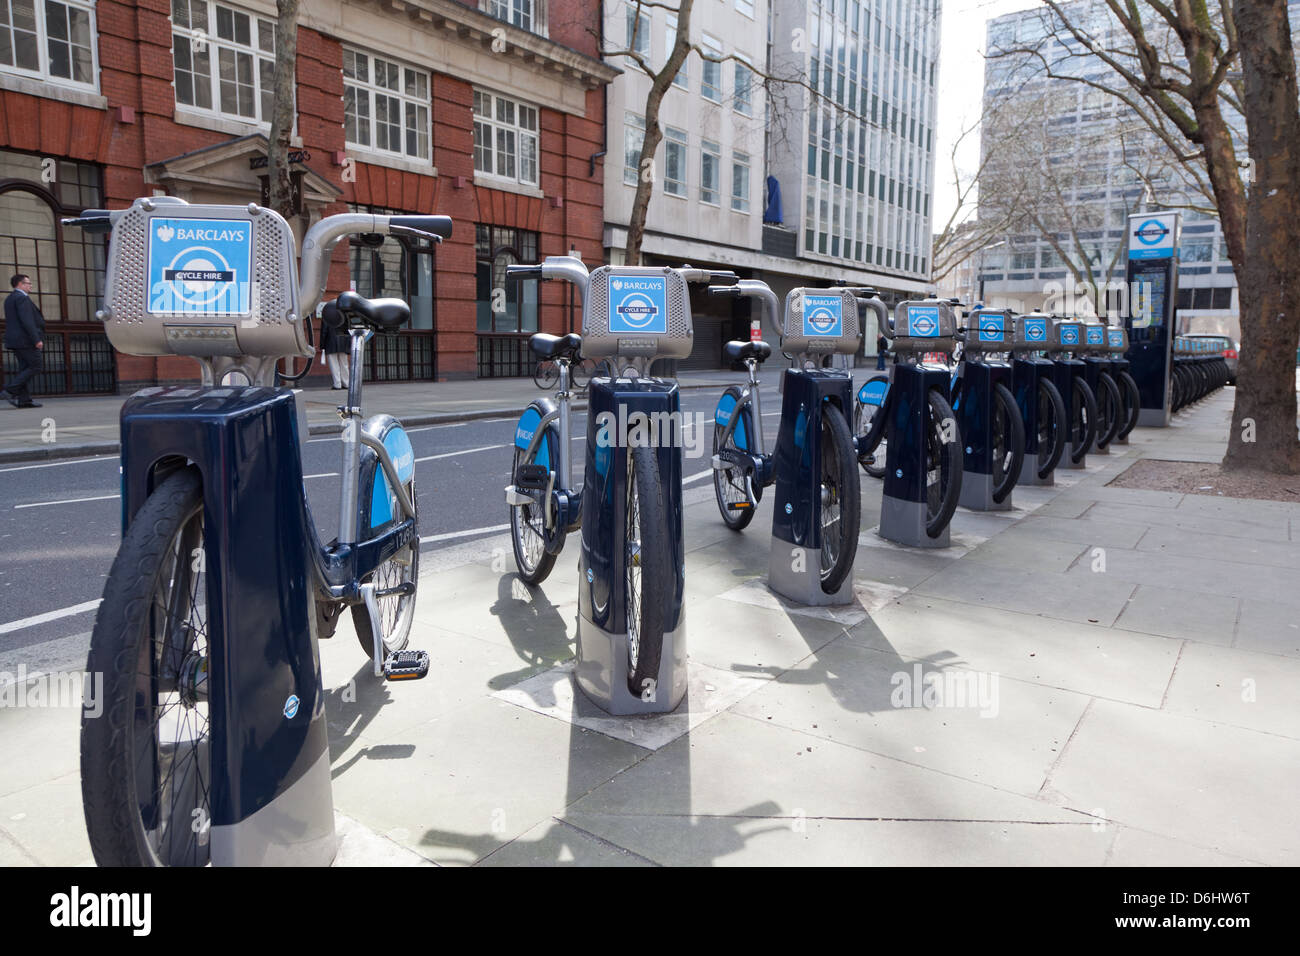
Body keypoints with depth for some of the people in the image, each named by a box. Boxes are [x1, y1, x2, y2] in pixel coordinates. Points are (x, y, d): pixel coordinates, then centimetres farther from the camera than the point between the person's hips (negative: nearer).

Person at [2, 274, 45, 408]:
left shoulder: (9, 299, 20)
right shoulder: (22, 298, -11)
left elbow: (12, 321, 21)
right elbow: (27, 321, -20)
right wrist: (36, 339, -22)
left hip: (15, 340, 10)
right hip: (25, 340, -10)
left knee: (25, 369, 8)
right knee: (34, 367, -7)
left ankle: (24, 400, 4)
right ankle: (9, 390, -12)